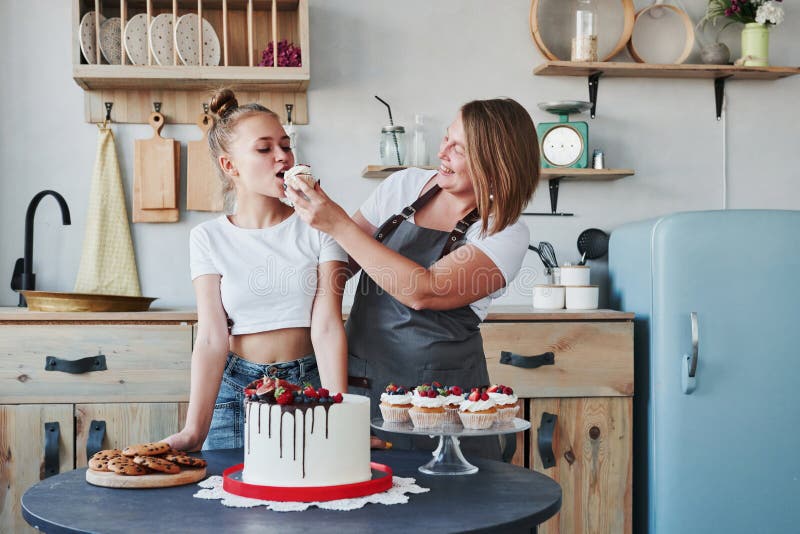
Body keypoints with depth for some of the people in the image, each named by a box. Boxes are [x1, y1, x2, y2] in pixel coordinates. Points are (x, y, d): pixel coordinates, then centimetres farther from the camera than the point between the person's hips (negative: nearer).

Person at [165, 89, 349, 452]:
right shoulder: (209, 238, 0)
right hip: (235, 389, 1)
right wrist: (194, 430, -19)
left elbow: (327, 327, -10)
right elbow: (212, 338, -8)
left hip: (308, 383, 0)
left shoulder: (317, 228, -3)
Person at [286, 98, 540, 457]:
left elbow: (423, 292, -23)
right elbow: (342, 264, 11)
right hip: (359, 378, 4)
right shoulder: (405, 185, 5)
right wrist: (315, 208, -7)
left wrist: (339, 225, -21)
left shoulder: (506, 234, -10)